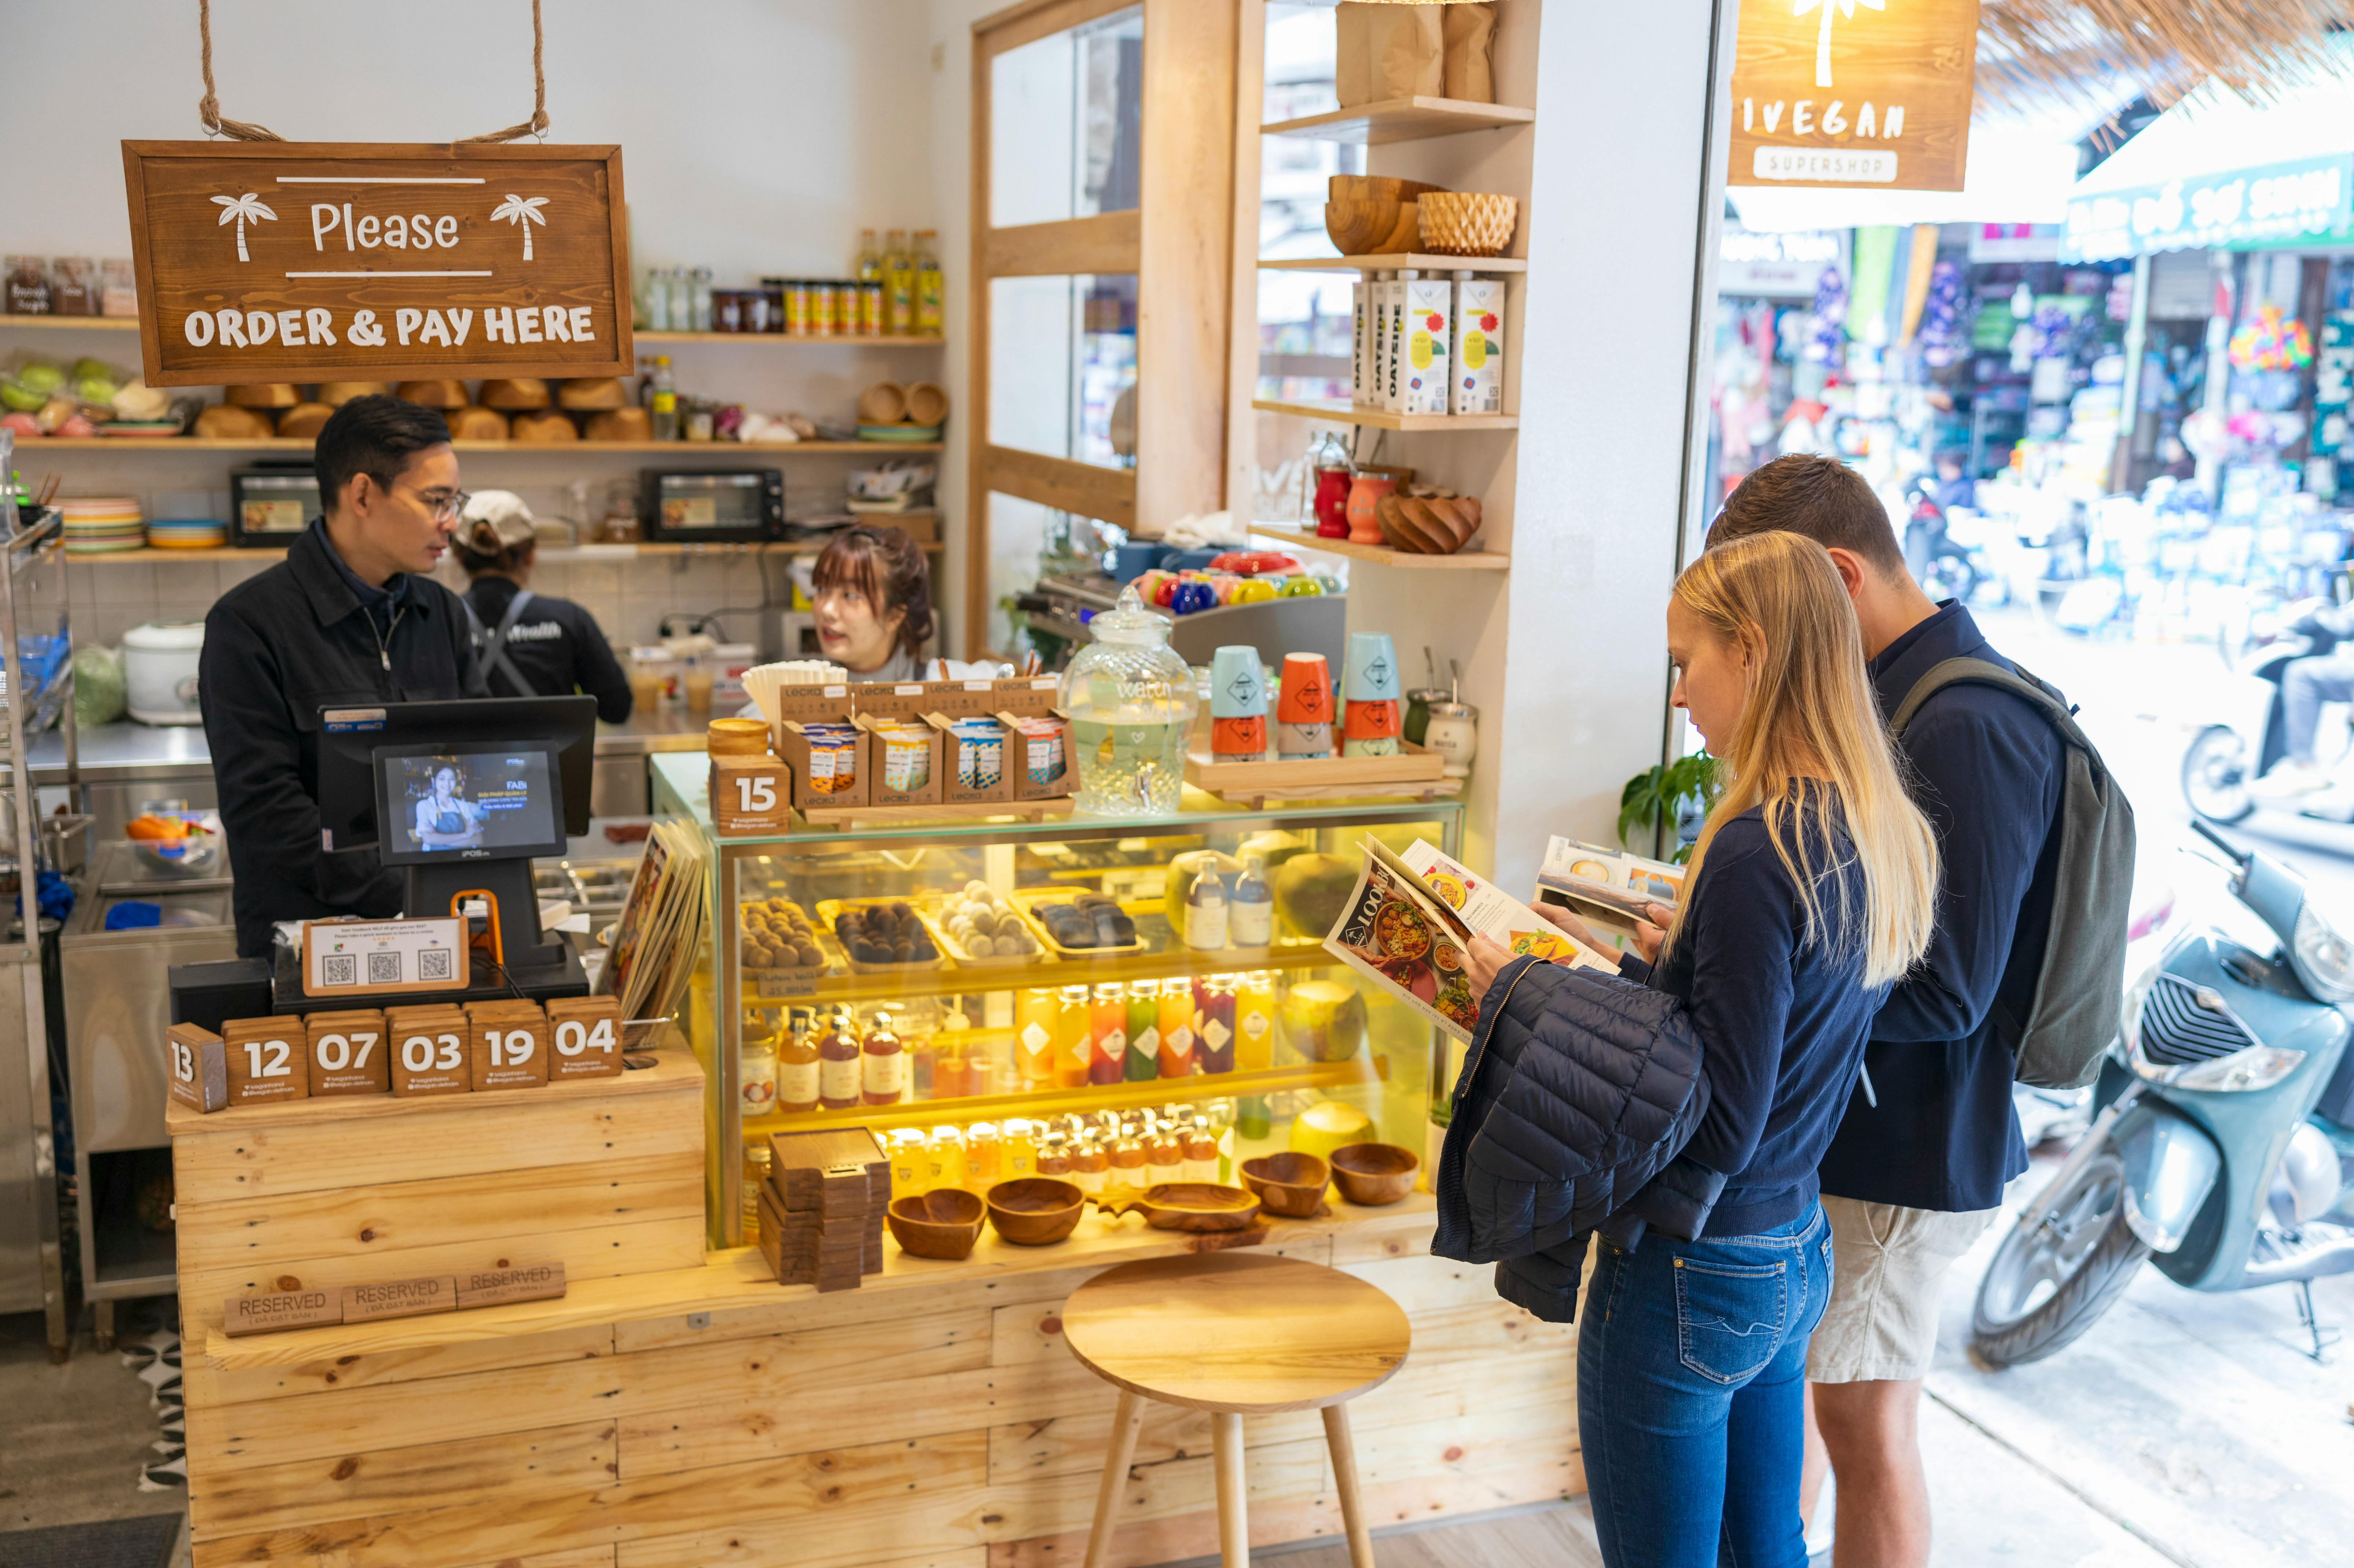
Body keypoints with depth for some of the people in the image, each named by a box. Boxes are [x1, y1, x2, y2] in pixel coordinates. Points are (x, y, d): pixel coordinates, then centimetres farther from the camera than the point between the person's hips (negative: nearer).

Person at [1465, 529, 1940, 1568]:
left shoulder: (1758, 849, -25)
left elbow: (1718, 1132, -24)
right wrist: (1654, 965, 10)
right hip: (1800, 1253, 8)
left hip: (1694, 1279, -8)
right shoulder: (1881, 836, 2)